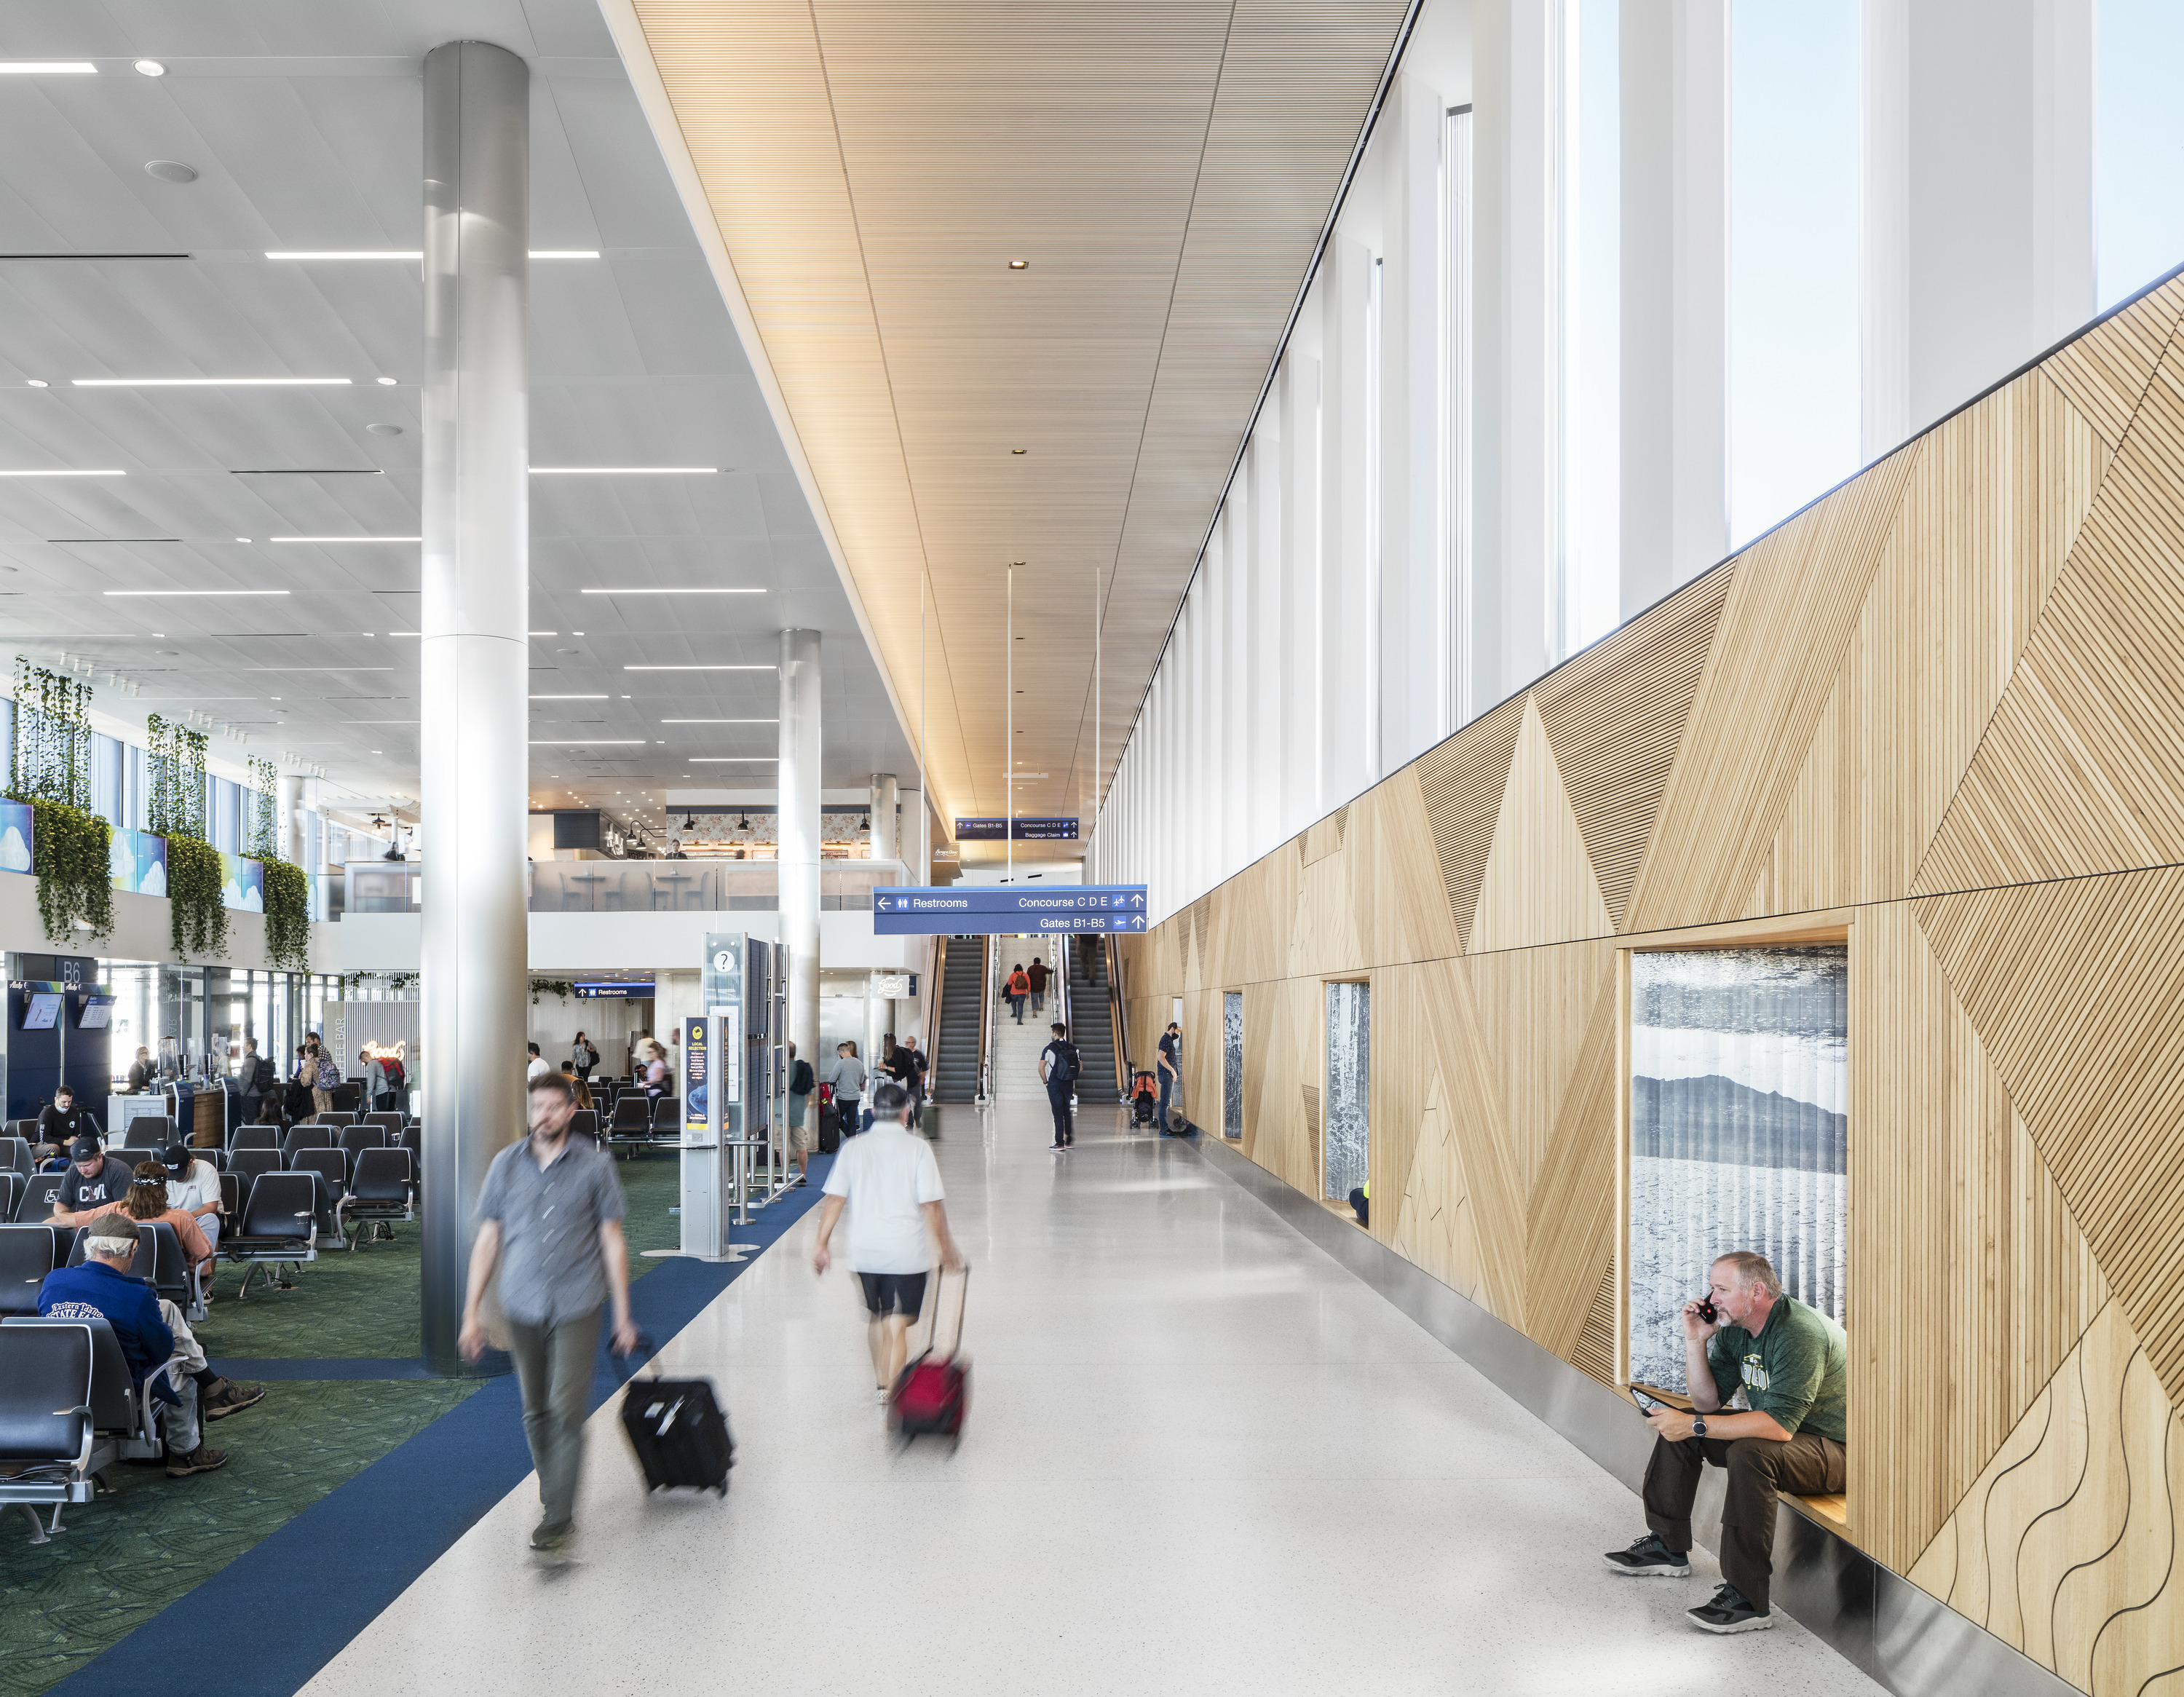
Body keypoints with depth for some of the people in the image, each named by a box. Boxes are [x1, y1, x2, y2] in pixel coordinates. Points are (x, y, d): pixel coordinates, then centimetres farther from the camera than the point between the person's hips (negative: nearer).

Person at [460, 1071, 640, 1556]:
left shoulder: (595, 1164, -1)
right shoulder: (506, 1164, 4)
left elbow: (612, 1241, 3)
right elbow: (488, 1239, 8)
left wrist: (623, 1315, 2)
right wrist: (472, 1310, 4)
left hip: (577, 1308, -2)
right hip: (522, 1307, 3)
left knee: (567, 1411, -9)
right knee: (535, 1412, 11)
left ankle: (559, 1516, -3)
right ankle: (555, 1497, 28)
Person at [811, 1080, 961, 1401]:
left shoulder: (853, 1148, 1)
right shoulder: (918, 1148, -8)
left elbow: (834, 1200, -3)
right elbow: (931, 1205, -11)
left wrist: (822, 1244, 4)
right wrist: (946, 1247, 0)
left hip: (864, 1251, 4)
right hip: (907, 1253, -3)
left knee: (875, 1318, 22)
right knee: (897, 1326, 3)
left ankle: (882, 1384, 33)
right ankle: (892, 1394, 0)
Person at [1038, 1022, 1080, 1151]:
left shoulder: (1049, 1048, -8)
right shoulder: (1073, 1048, 5)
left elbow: (1041, 1068, -14)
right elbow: (1080, 1067, 6)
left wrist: (1045, 1081, -1)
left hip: (1054, 1084, -4)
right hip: (1069, 1084, 4)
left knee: (1058, 1113, -2)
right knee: (1067, 1112, 14)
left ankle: (1059, 1143, -3)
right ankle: (1070, 1141, 14)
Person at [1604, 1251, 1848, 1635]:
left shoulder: (1800, 1334, -28)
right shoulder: (1732, 1329, 1)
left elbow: (1779, 1426, -35)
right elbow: (1709, 1402, 2)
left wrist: (1695, 1426, -33)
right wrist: (1696, 1342, -11)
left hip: (1834, 1447, -10)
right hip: (1781, 1428, 10)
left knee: (1749, 1454, -36)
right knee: (1676, 1424, 7)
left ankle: (1747, 1600, -31)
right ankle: (1668, 1546, 20)